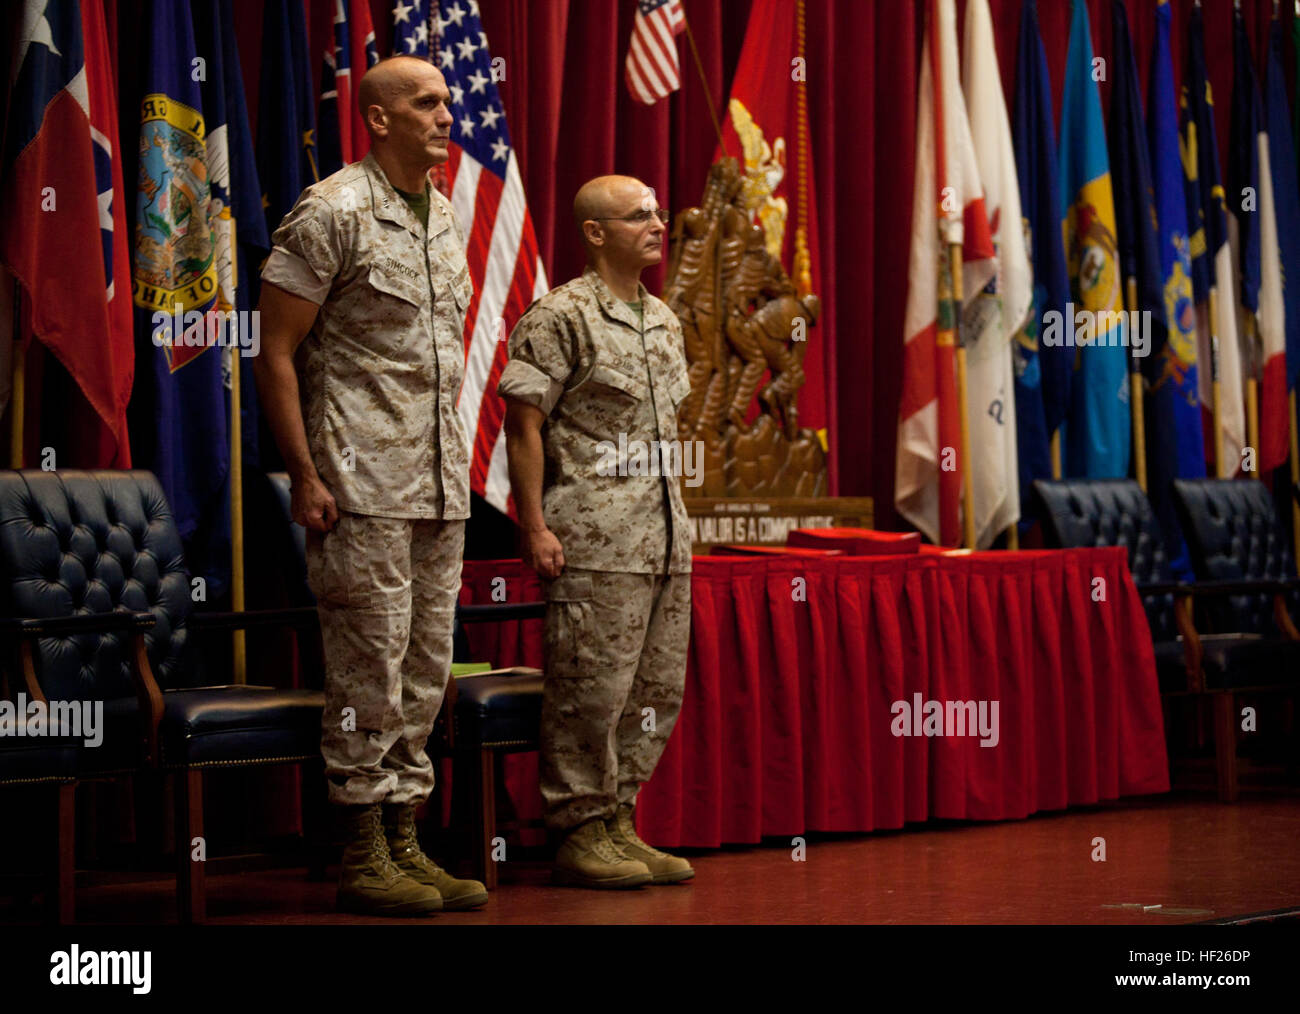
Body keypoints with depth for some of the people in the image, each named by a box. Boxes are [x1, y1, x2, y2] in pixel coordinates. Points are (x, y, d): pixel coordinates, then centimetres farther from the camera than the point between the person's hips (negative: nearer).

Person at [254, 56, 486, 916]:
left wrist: (456, 463, 17)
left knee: (427, 663, 9)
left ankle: (405, 841, 16)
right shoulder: (332, 214, -8)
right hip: (364, 481, -8)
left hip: (441, 482, 8)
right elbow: (277, 352, -9)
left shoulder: (445, 217, 15)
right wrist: (305, 473, -14)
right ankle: (365, 858, 1)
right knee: (371, 662, -5)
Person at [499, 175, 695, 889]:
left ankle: (619, 821, 17)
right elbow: (523, 425, -9)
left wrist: (674, 522, 19)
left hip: (665, 537, 8)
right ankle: (581, 834, 3)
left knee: (656, 688, 9)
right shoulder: (559, 317, -6)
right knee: (592, 689, -6)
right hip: (594, 540, -8)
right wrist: (534, 524, -15)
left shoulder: (663, 322, 17)